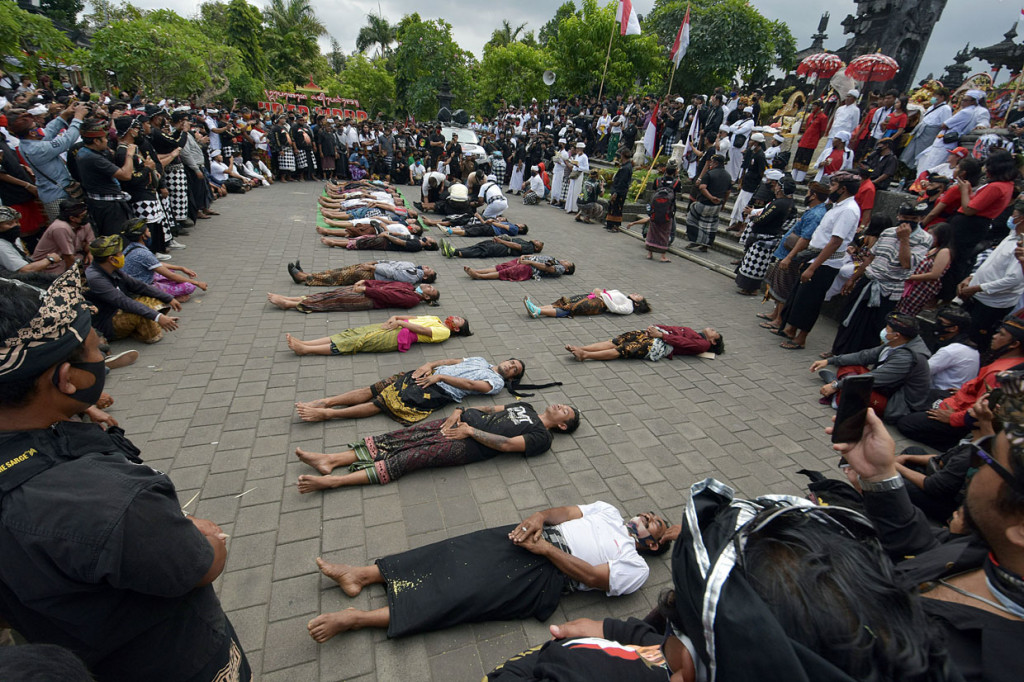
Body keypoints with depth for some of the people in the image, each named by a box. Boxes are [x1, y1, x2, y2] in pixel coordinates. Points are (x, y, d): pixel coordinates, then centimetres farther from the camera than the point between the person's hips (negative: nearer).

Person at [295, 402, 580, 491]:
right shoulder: (525, 406, 23)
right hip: (465, 421, 7)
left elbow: (506, 444, -14)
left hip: (469, 446, -6)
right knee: (403, 437, -8)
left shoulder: (542, 437, -1)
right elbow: (489, 409, 20)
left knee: (411, 457, -17)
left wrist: (471, 431, -14)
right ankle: (332, 459, -8)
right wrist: (460, 411, 4)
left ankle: (334, 481, -18)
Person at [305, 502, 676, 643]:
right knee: (458, 553, -11)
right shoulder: (609, 511, 23)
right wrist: (540, 517, -8)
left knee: (470, 593, -19)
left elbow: (590, 575, -9)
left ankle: (358, 618, -20)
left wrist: (544, 548, -14)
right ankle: (361, 575, -6)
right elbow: (566, 511, 13)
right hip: (538, 538, 6)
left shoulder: (636, 569, 5)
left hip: (547, 575, -5)